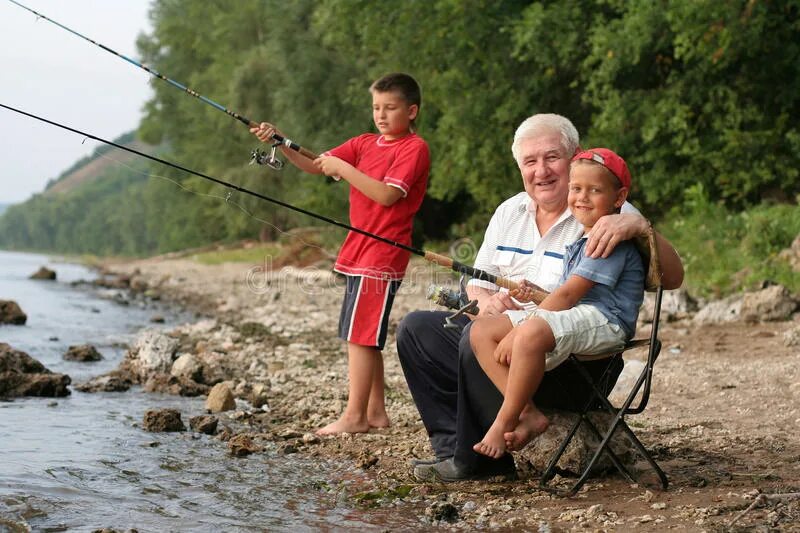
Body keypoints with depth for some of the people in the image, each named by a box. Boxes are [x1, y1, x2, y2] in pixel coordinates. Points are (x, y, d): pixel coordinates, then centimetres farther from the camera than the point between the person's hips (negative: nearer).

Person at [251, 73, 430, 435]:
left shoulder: (414, 148, -8)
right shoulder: (365, 144, 15)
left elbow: (387, 194, -20)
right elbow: (314, 166, 9)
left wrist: (343, 168, -19)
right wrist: (280, 143, -5)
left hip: (382, 254, -8)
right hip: (359, 252, 8)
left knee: (359, 333, -10)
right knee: (365, 336, 11)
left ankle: (354, 416, -7)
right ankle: (375, 412, 17)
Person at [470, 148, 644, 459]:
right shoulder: (581, 241, 23)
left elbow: (568, 295, -16)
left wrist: (516, 333, -15)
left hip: (604, 322, -11)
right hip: (575, 317, 11)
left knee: (532, 332, -39)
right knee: (481, 331, -2)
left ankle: (503, 423, -26)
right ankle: (528, 413, -15)